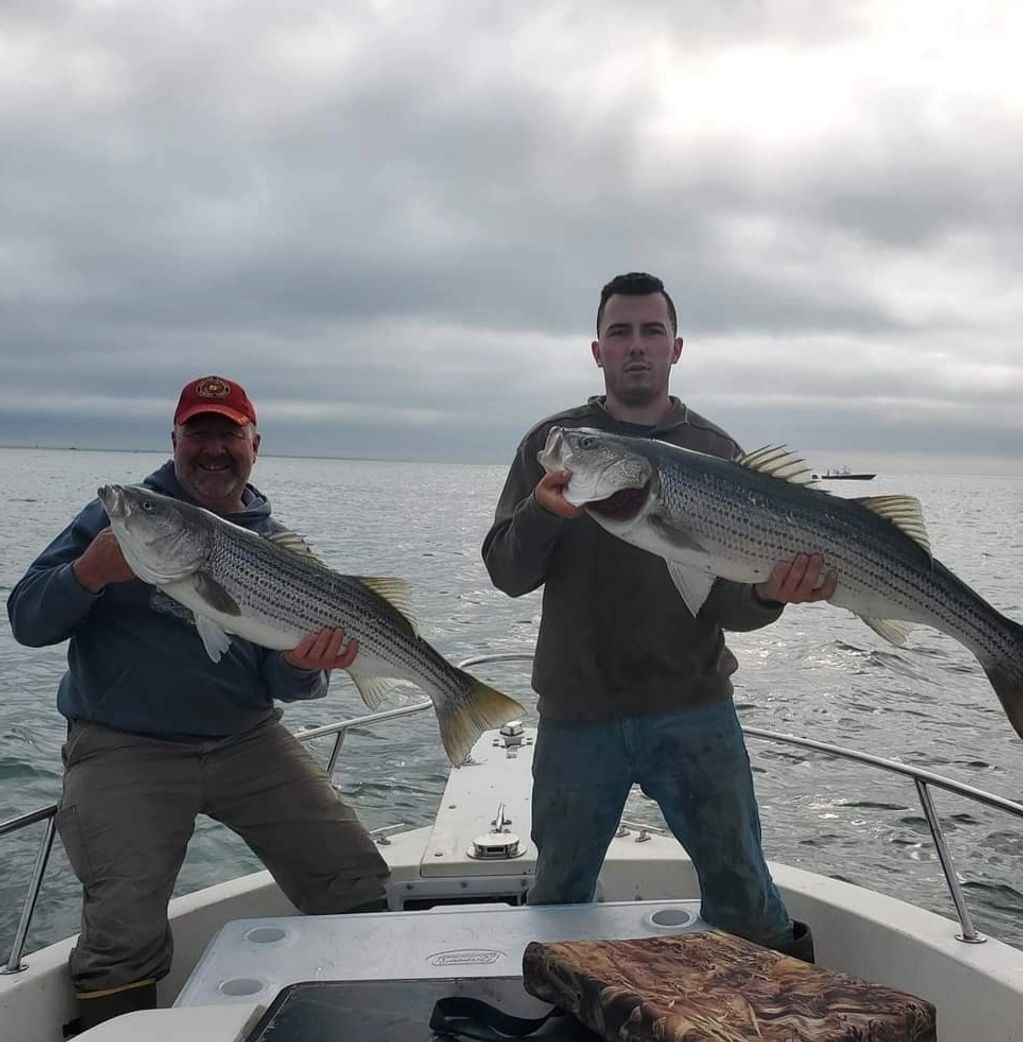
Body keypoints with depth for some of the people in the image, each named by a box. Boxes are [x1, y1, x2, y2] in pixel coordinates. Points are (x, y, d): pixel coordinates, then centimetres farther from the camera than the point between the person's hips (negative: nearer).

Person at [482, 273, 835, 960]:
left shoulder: (715, 451, 5)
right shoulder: (553, 443, 5)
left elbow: (729, 602, 0)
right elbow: (507, 575, -3)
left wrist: (769, 595, -23)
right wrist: (541, 512, -23)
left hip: (693, 708, 0)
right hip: (576, 713, 1)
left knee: (743, 894, 2)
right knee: (559, 894, 15)